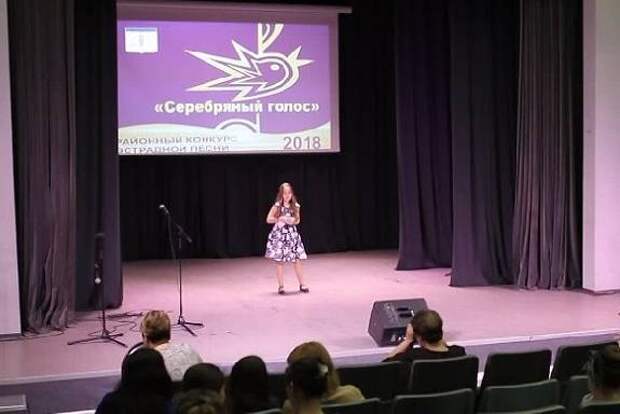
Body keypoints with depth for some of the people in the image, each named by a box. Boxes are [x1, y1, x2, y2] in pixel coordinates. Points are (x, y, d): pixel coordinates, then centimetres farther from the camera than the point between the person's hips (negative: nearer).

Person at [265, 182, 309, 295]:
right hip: (279, 234, -3)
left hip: (292, 234, 3)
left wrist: (294, 221, -8)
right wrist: (280, 219, -17)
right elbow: (268, 219, -4)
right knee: (279, 261, 0)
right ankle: (281, 286, 8)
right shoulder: (277, 206, -7)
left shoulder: (295, 206, 2)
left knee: (297, 260, 1)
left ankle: (302, 284, 10)